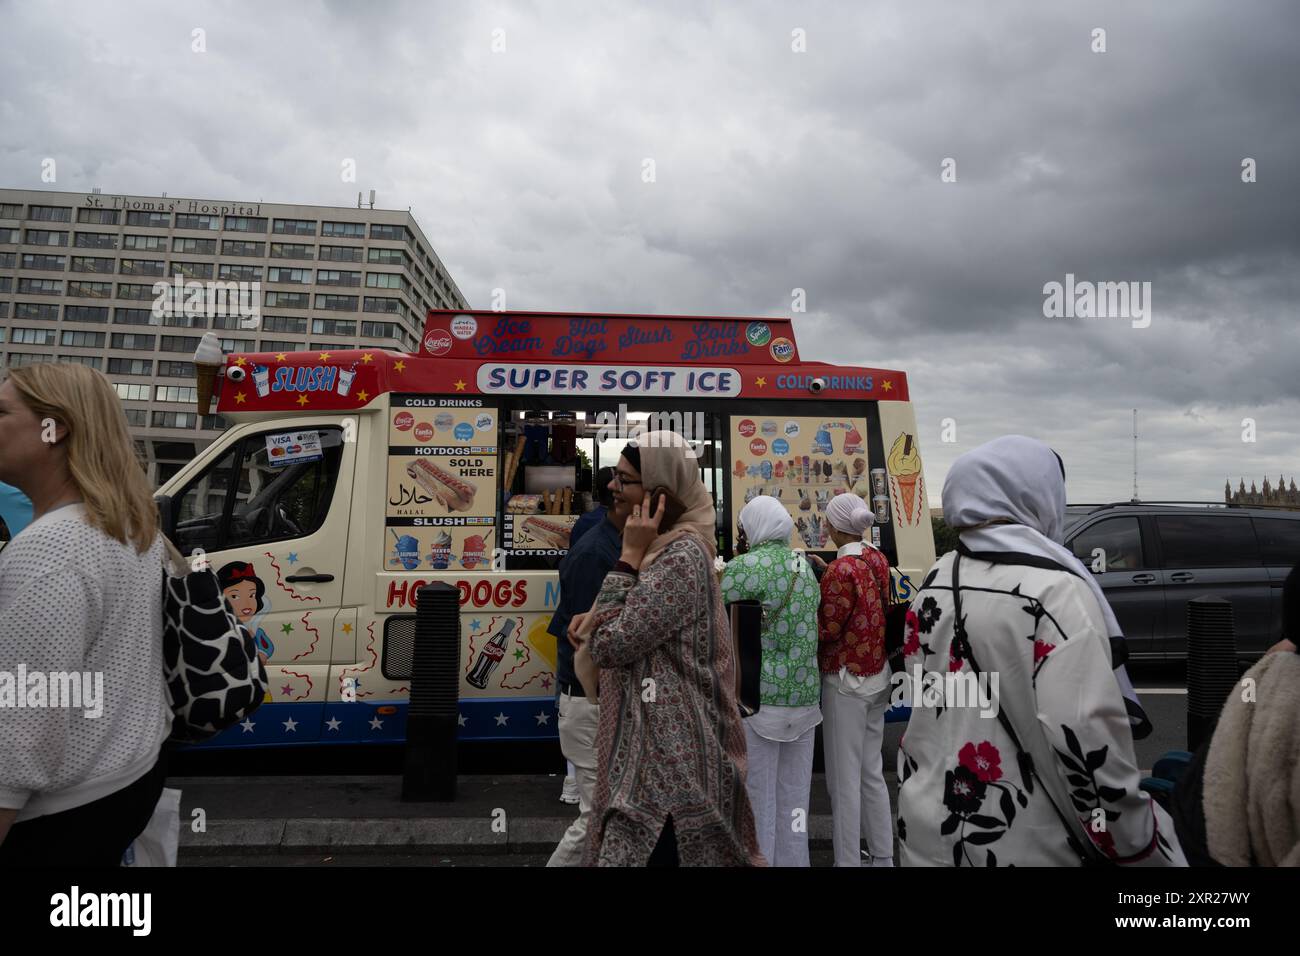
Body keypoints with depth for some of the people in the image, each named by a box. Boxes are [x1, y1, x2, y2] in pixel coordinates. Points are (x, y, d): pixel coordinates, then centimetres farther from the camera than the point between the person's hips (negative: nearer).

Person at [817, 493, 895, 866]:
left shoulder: (840, 570, -20)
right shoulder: (879, 560, 3)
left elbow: (827, 631, -17)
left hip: (846, 681, -8)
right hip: (879, 676, 8)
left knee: (844, 778, 2)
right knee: (872, 771, 18)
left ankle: (847, 860, 11)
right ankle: (883, 856, 29)